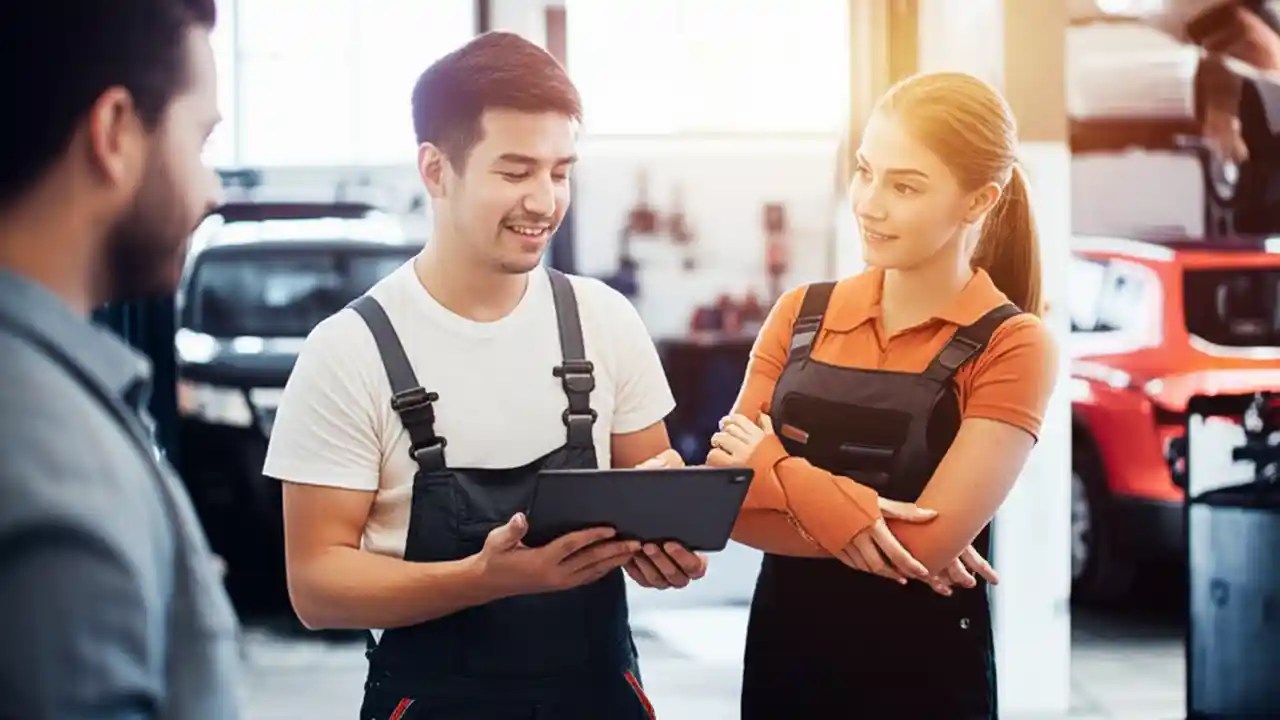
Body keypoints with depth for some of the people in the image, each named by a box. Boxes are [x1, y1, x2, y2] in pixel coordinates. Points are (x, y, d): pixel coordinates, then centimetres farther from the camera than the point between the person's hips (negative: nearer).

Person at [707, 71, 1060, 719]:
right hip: (781, 654, 4)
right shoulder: (799, 316, 2)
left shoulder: (1011, 347, -10)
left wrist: (772, 469, -11)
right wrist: (832, 505, -21)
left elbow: (931, 540, -18)